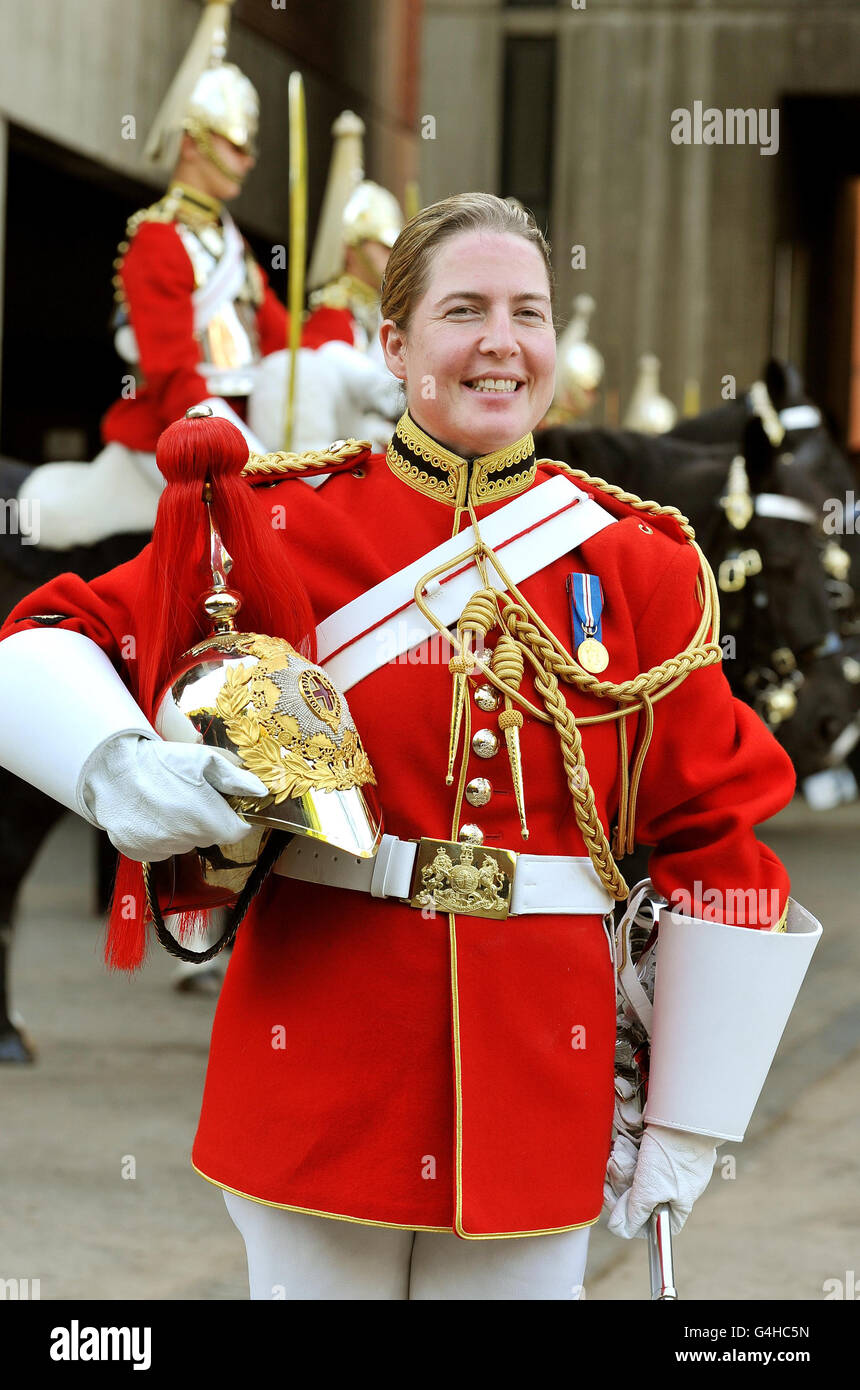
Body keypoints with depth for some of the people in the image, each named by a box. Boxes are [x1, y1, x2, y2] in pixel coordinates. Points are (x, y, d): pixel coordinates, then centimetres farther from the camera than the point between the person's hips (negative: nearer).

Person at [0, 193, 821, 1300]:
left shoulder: (636, 561, 2)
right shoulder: (281, 527, -1)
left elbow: (720, 843, 4)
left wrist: (687, 1127, 2)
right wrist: (116, 769, -21)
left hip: (539, 1091, 1)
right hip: (320, 1077, -1)